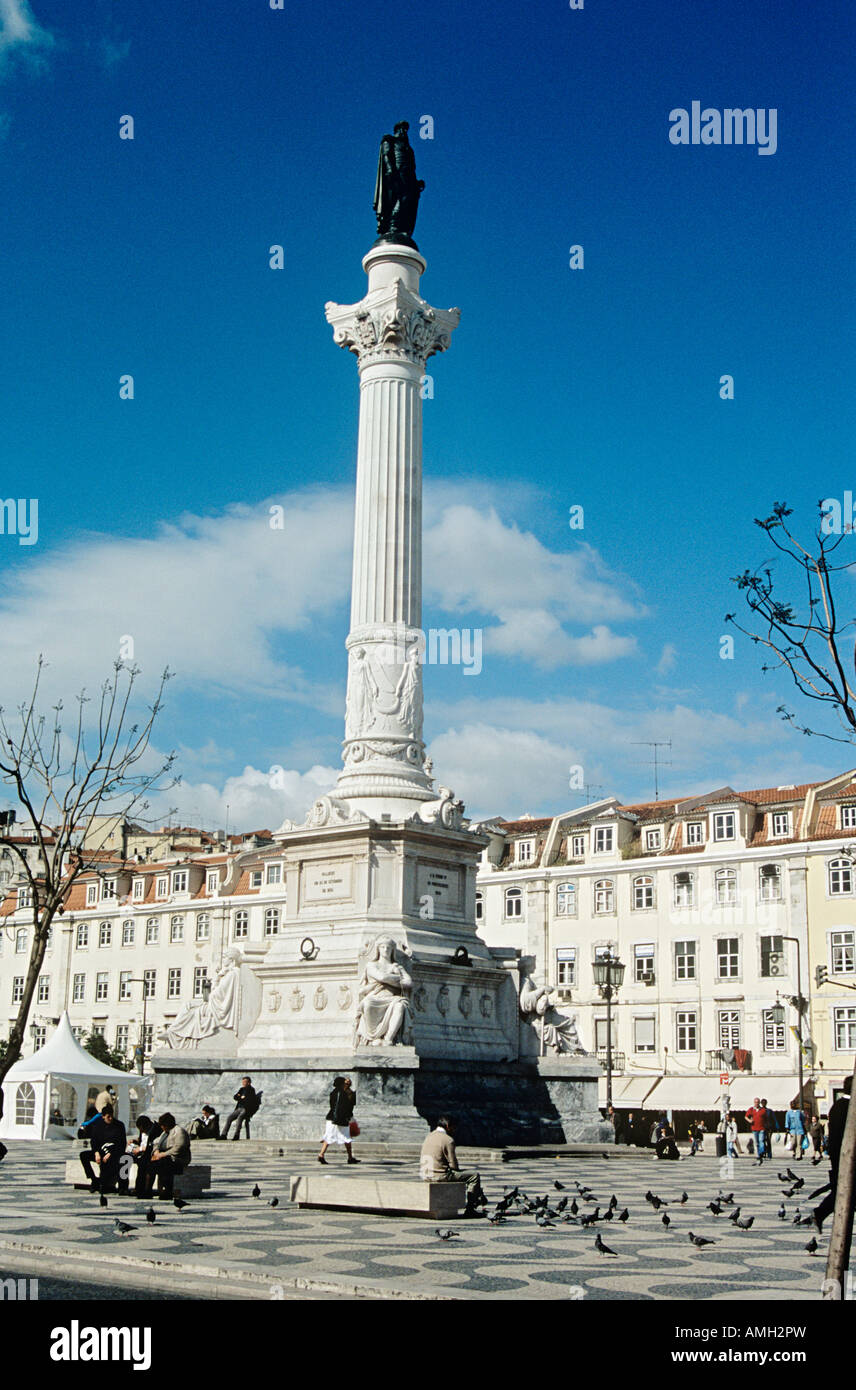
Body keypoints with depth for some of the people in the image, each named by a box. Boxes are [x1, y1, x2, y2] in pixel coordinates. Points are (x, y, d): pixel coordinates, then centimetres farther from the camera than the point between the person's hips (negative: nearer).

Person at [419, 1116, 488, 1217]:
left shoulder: (430, 1136, 14)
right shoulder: (448, 1140, -11)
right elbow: (453, 1165, -13)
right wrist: (457, 1170, 11)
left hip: (424, 1175, 9)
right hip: (439, 1175, -9)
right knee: (475, 1175, 0)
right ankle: (470, 1209, 2)